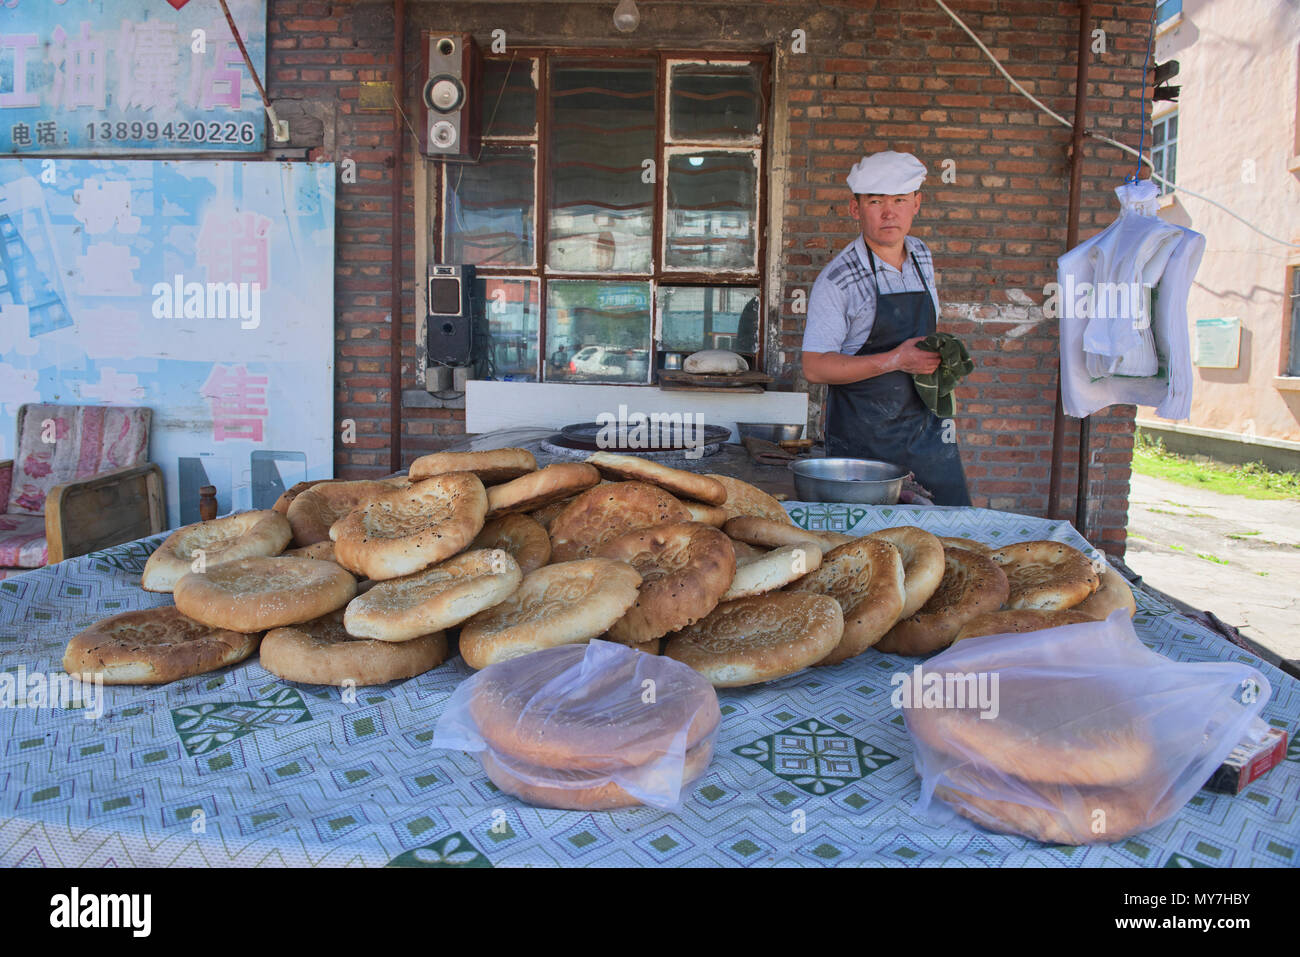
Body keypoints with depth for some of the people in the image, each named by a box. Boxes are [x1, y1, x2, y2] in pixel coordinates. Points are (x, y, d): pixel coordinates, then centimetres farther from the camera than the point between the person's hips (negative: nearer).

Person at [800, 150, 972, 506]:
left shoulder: (922, 256, 8)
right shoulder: (837, 280, -13)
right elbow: (815, 367, -17)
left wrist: (940, 354, 5)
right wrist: (895, 360, -22)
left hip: (925, 426, 6)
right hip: (861, 437, -5)